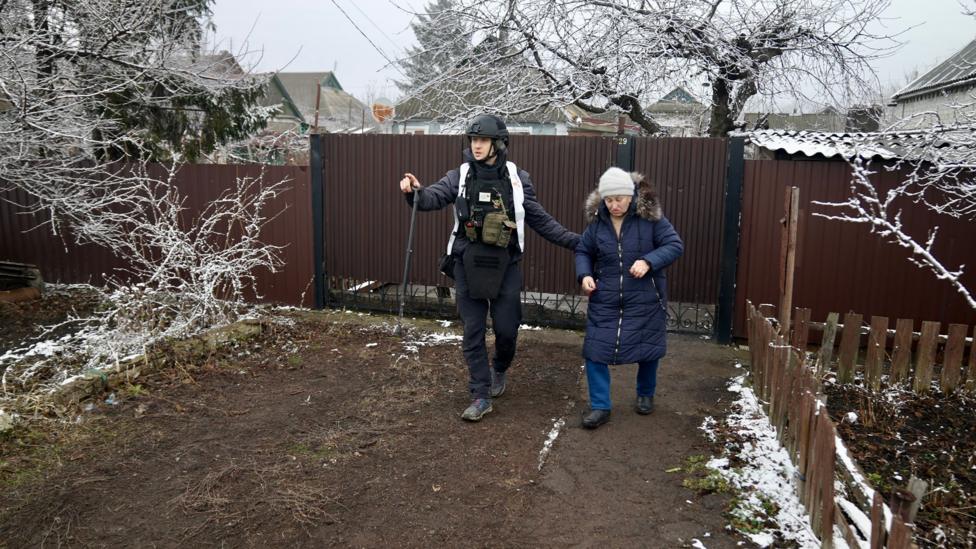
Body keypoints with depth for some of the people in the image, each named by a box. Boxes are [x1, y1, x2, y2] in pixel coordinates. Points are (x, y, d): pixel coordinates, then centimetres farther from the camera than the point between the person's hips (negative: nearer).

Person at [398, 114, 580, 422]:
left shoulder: (517, 179, 0)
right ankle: (481, 397, 14)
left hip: (505, 266, 0)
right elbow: (434, 197, -16)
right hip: (468, 266, 0)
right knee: (473, 333, 4)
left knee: (506, 330, 6)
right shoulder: (461, 176, 0)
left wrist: (575, 241, 1)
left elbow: (540, 220, 6)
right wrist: (416, 192, -38)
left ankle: (499, 370, 39)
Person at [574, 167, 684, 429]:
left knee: (647, 349, 13)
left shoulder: (651, 216, -12)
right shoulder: (597, 221, -3)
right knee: (595, 350, -4)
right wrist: (584, 275, -9)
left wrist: (649, 261, -26)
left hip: (645, 300, -2)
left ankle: (645, 394, 40)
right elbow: (583, 251, 10)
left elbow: (675, 245, -11)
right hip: (605, 301, 2)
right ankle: (600, 406, 10)